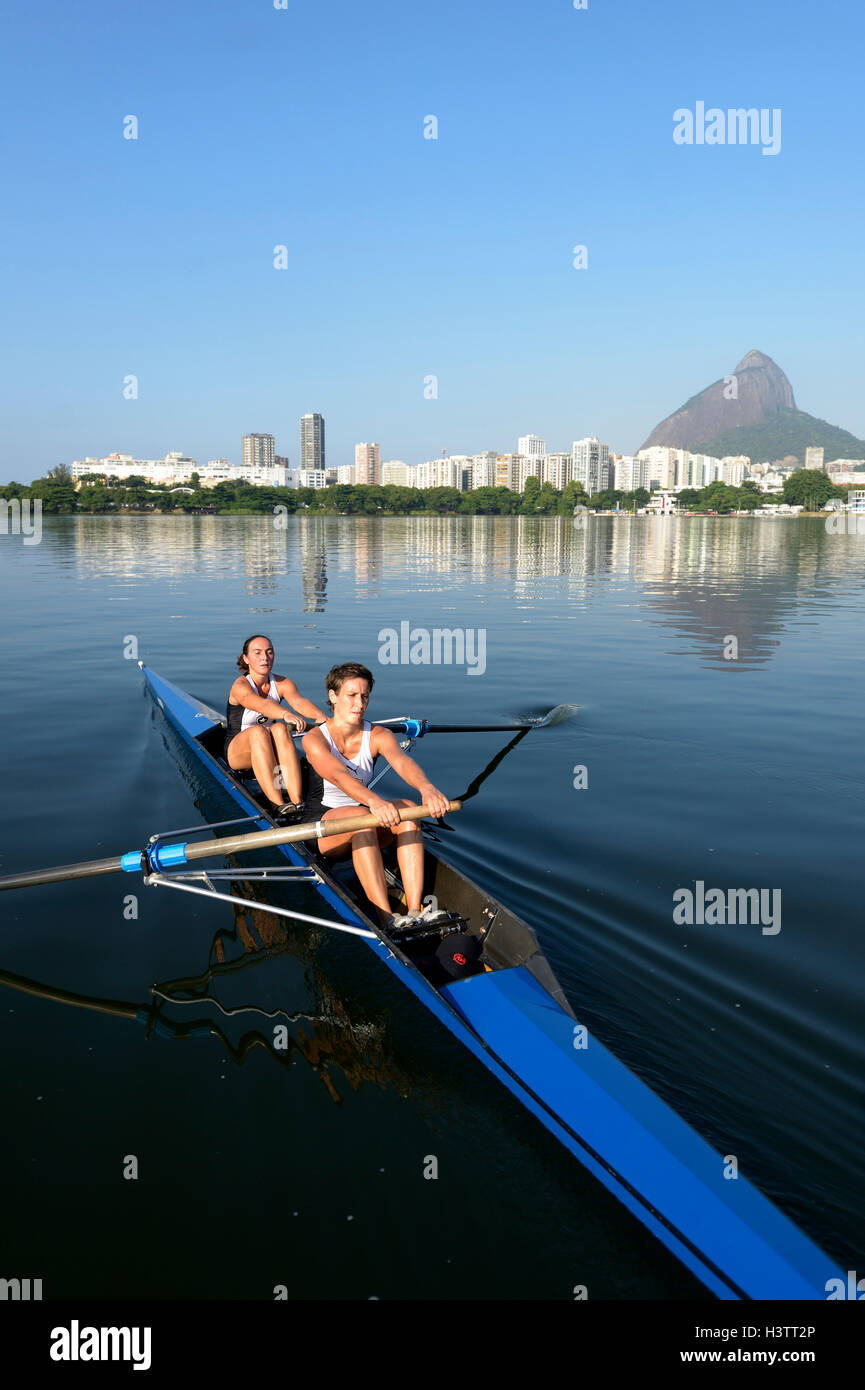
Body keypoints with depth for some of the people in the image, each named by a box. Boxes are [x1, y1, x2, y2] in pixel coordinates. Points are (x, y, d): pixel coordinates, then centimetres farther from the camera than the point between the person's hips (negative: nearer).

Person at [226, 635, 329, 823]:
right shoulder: (240, 686, -15)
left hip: (269, 751, 3)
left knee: (280, 728, -31)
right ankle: (277, 805, -48)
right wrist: (286, 714, -58)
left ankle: (298, 802, -44)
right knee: (258, 731, -36)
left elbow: (299, 701, -24)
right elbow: (261, 704, -38)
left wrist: (321, 716, -46)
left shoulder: (282, 684, -2)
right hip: (238, 752, -3)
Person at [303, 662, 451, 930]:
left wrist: (426, 787, -49)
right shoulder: (314, 739, -13)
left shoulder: (378, 735, -3)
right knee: (360, 816, -36)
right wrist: (374, 801, -54)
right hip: (322, 827, -4)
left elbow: (402, 761, -25)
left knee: (408, 808, -26)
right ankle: (388, 921, -43)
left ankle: (414, 911, -34)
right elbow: (338, 775, -34)